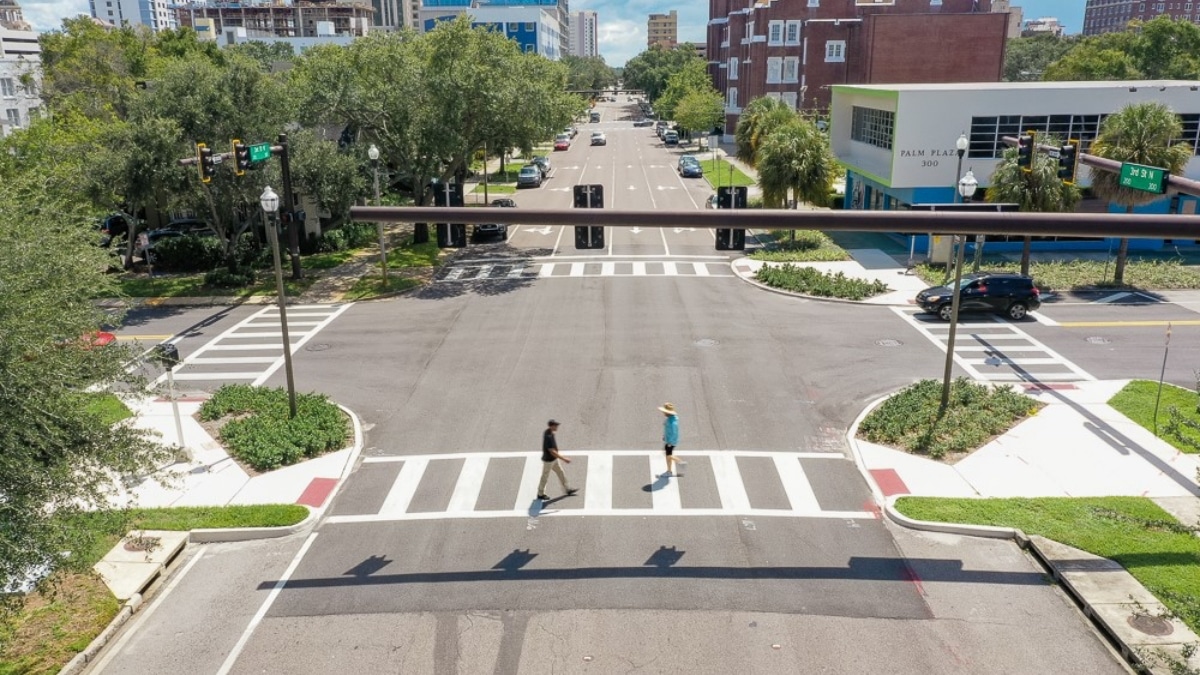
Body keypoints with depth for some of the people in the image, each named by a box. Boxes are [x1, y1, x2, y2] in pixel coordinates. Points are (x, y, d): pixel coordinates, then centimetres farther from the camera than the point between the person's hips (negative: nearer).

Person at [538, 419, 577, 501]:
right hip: (548, 460, -9)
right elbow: (552, 452, -33)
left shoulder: (547, 432, -4)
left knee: (561, 473, 16)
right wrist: (564, 459, -30)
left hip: (554, 459, 9)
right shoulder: (548, 437, -35)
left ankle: (567, 489, 29)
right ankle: (540, 494, 29)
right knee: (545, 477, 10)